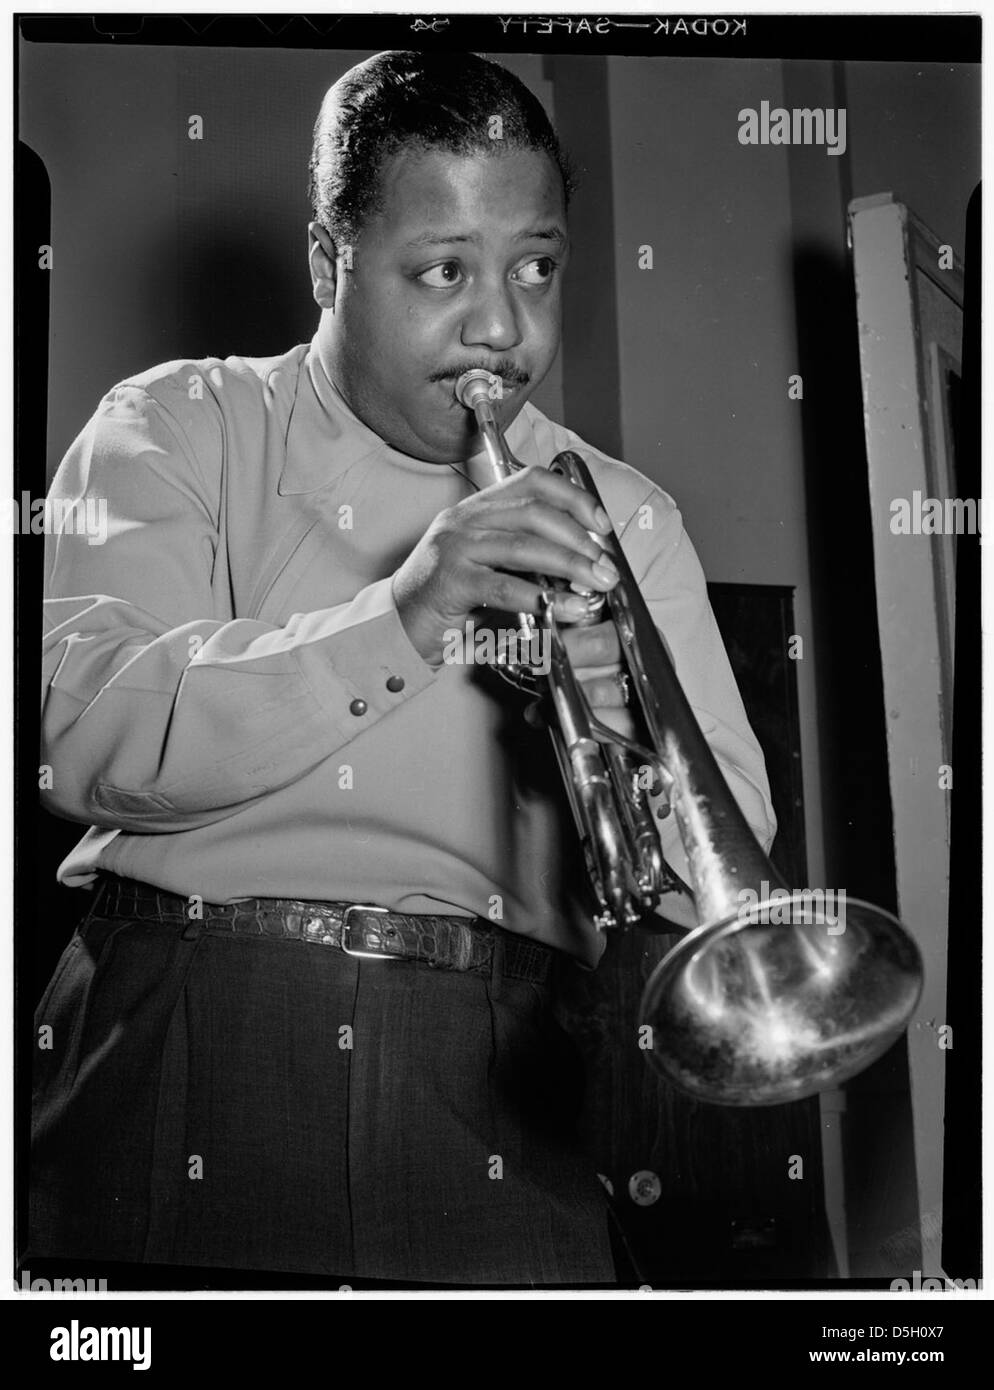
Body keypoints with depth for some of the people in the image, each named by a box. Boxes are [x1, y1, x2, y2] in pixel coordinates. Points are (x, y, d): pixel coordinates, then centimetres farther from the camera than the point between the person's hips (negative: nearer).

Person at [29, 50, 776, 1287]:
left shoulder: (620, 517, 14)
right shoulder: (177, 429, 8)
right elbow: (81, 736, -10)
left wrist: (623, 751, -13)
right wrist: (400, 621, -19)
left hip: (484, 1102, 2)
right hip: (185, 1055, -1)